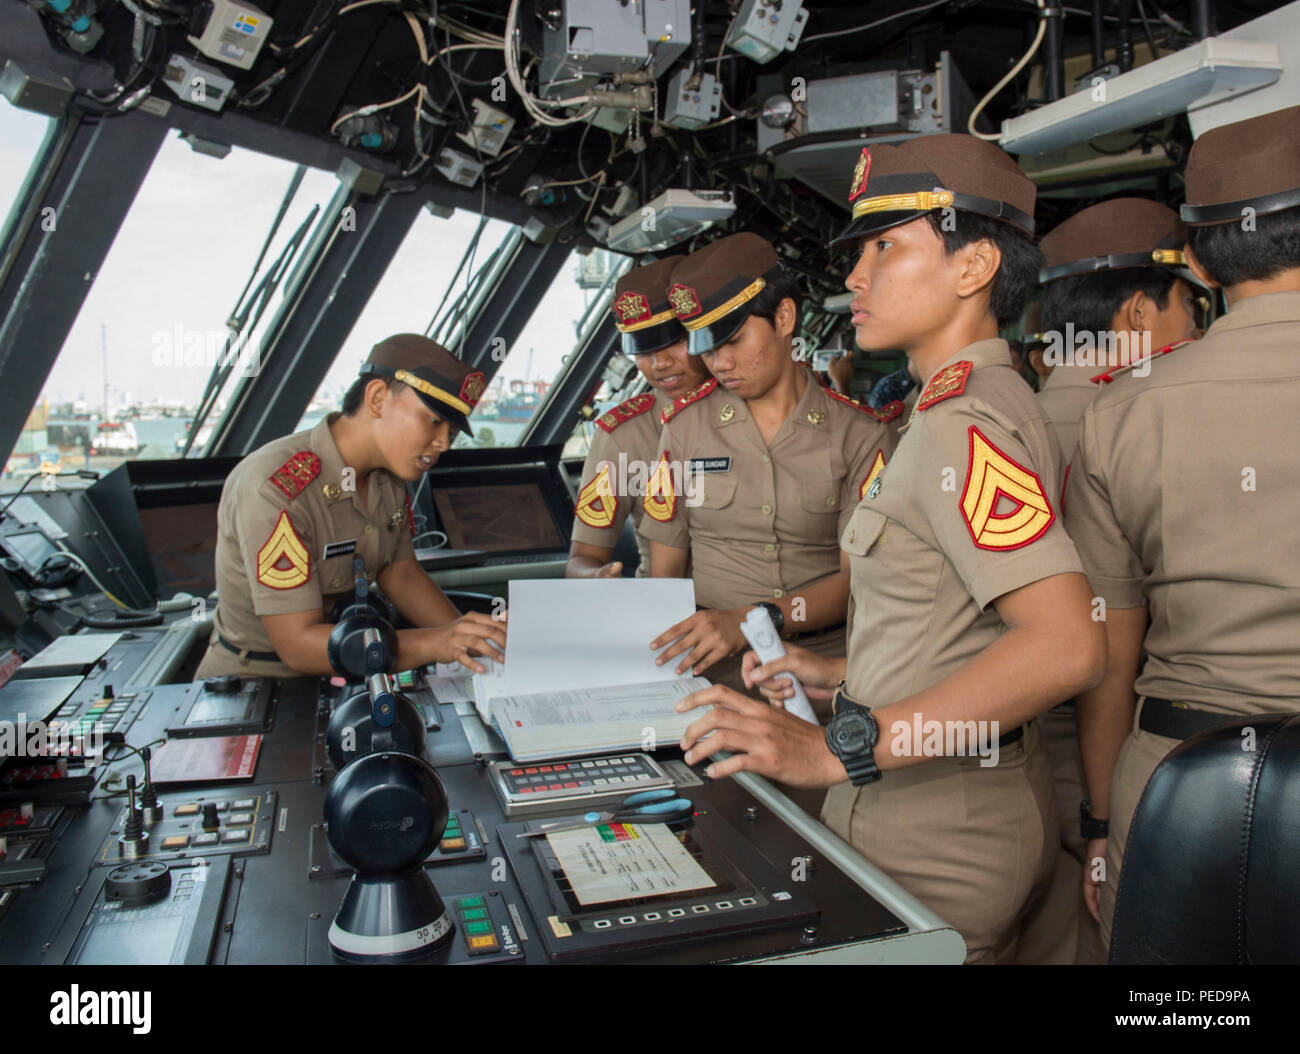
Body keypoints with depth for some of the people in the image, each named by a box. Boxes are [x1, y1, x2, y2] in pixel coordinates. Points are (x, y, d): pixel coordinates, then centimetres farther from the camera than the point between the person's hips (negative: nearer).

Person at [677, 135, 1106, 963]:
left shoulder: (960, 420, -20)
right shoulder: (995, 399, 12)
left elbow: (1066, 645, -32)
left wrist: (840, 749, -31)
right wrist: (847, 675, 15)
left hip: (937, 841, -10)